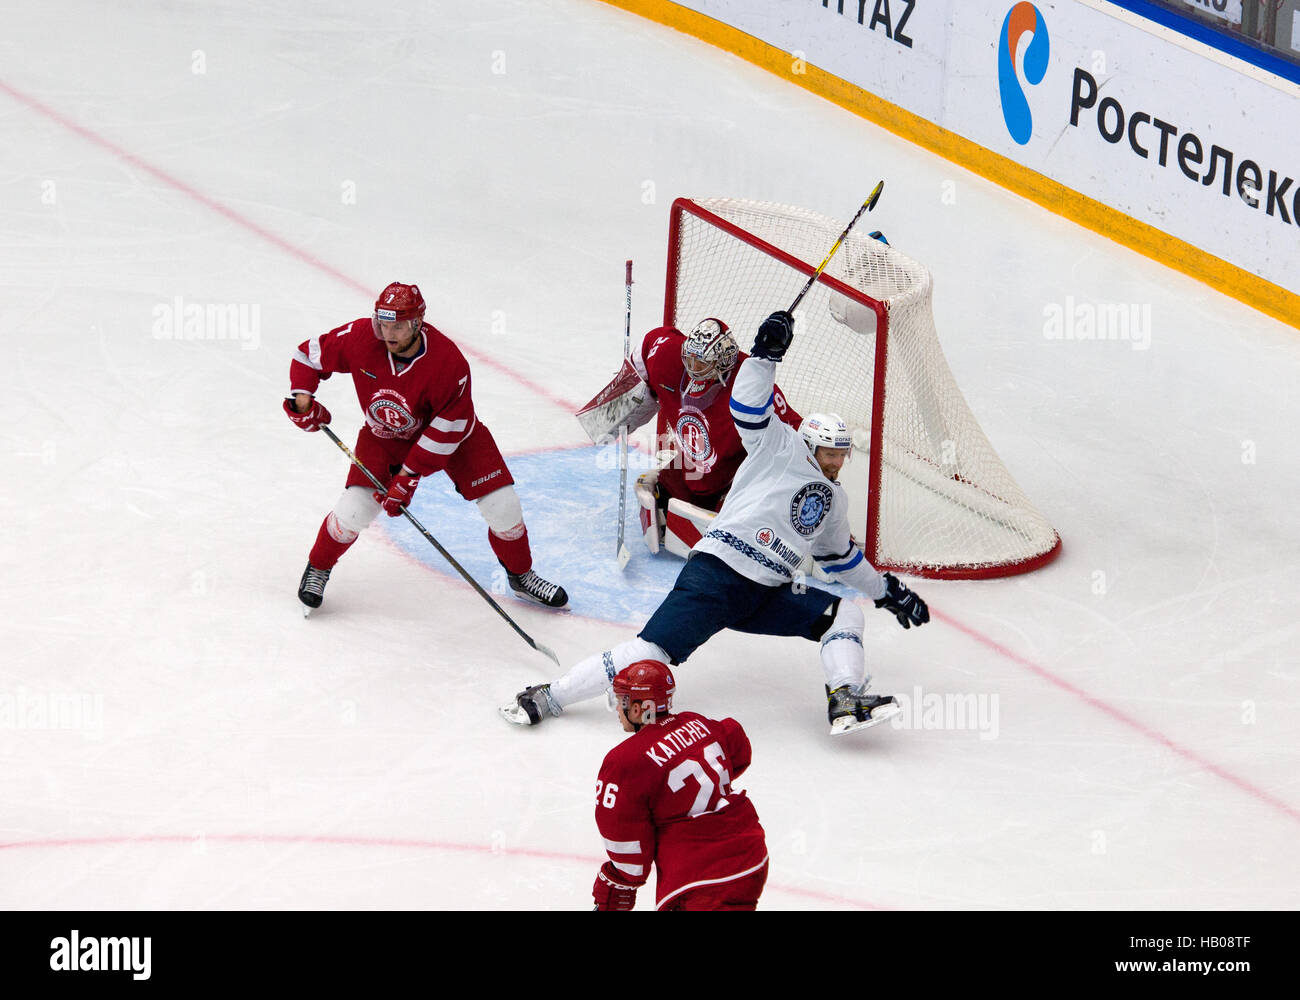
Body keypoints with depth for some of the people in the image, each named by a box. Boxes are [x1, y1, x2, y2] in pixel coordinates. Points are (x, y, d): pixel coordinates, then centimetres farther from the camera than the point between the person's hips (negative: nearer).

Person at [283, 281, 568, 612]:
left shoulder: (449, 362, -35)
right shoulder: (360, 338, -27)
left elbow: (448, 429, -27)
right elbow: (310, 354, -10)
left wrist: (409, 476, -27)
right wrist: (301, 398, -25)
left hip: (452, 433, -1)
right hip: (384, 435, 1)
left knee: (502, 506, -7)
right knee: (354, 508, -14)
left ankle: (520, 575, 20)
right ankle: (317, 570, 15)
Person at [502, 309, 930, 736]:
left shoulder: (832, 500, 25)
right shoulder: (781, 449, 5)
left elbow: (840, 556, 38)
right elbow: (749, 407, -9)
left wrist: (887, 590, 36)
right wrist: (766, 352, -19)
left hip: (767, 595, 7)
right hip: (715, 573, -7)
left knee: (844, 614, -8)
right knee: (654, 650, -20)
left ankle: (846, 701, -21)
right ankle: (548, 697, -18)